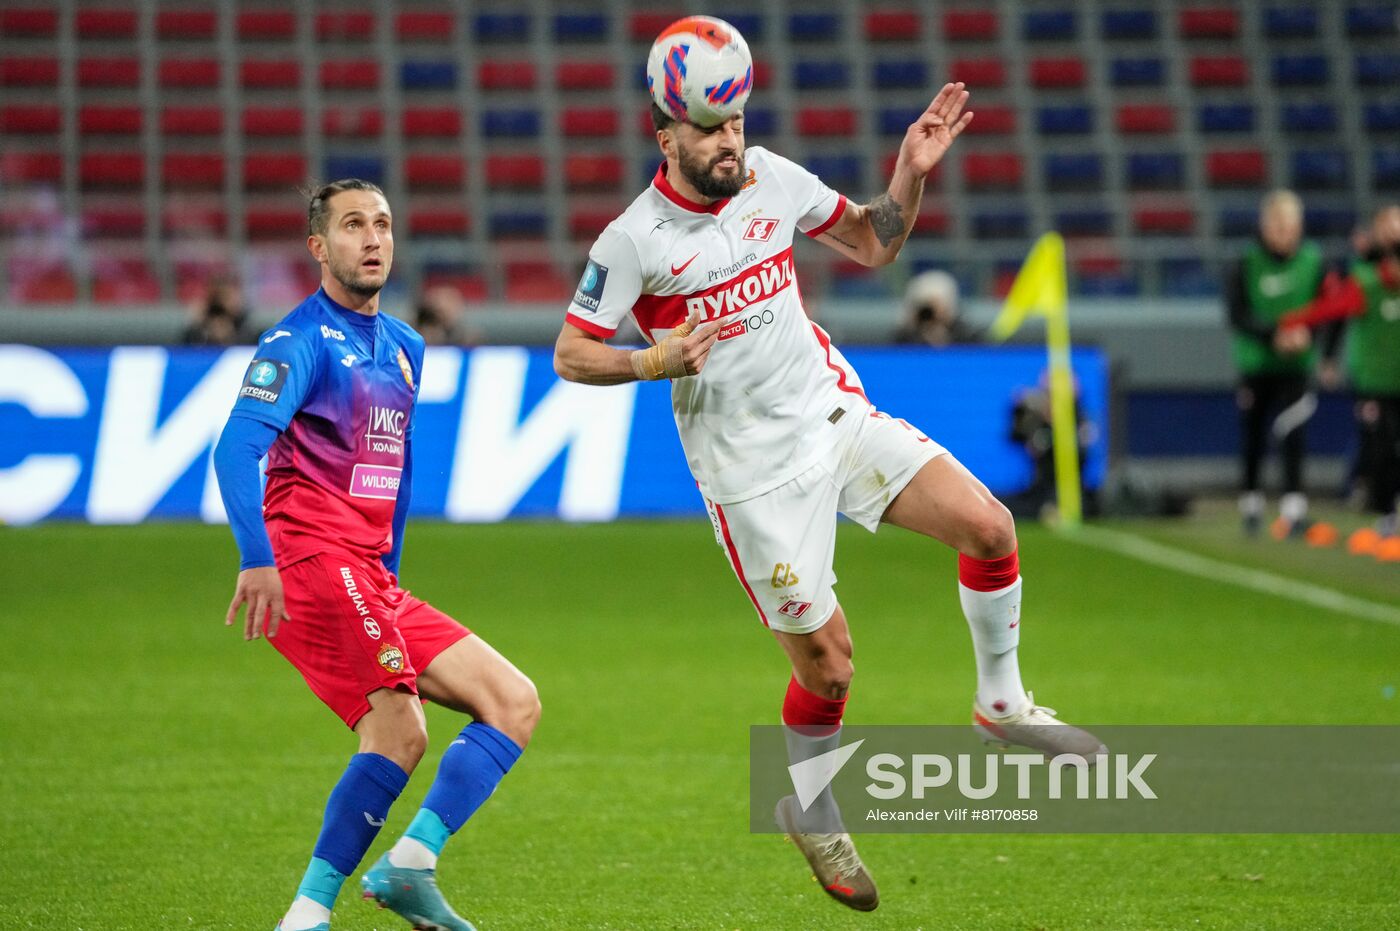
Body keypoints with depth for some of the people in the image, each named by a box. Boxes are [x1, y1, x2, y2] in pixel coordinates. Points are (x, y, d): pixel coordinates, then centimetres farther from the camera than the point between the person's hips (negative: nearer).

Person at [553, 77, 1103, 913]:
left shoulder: (772, 178, 0)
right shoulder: (633, 241, -14)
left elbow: (872, 245, 13)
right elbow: (571, 354, -8)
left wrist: (912, 174, -4)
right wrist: (658, 360, -25)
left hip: (834, 413, 5)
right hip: (752, 470, -4)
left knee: (986, 523, -14)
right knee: (827, 663, -3)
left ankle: (1002, 701, 9)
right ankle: (812, 816, 25)